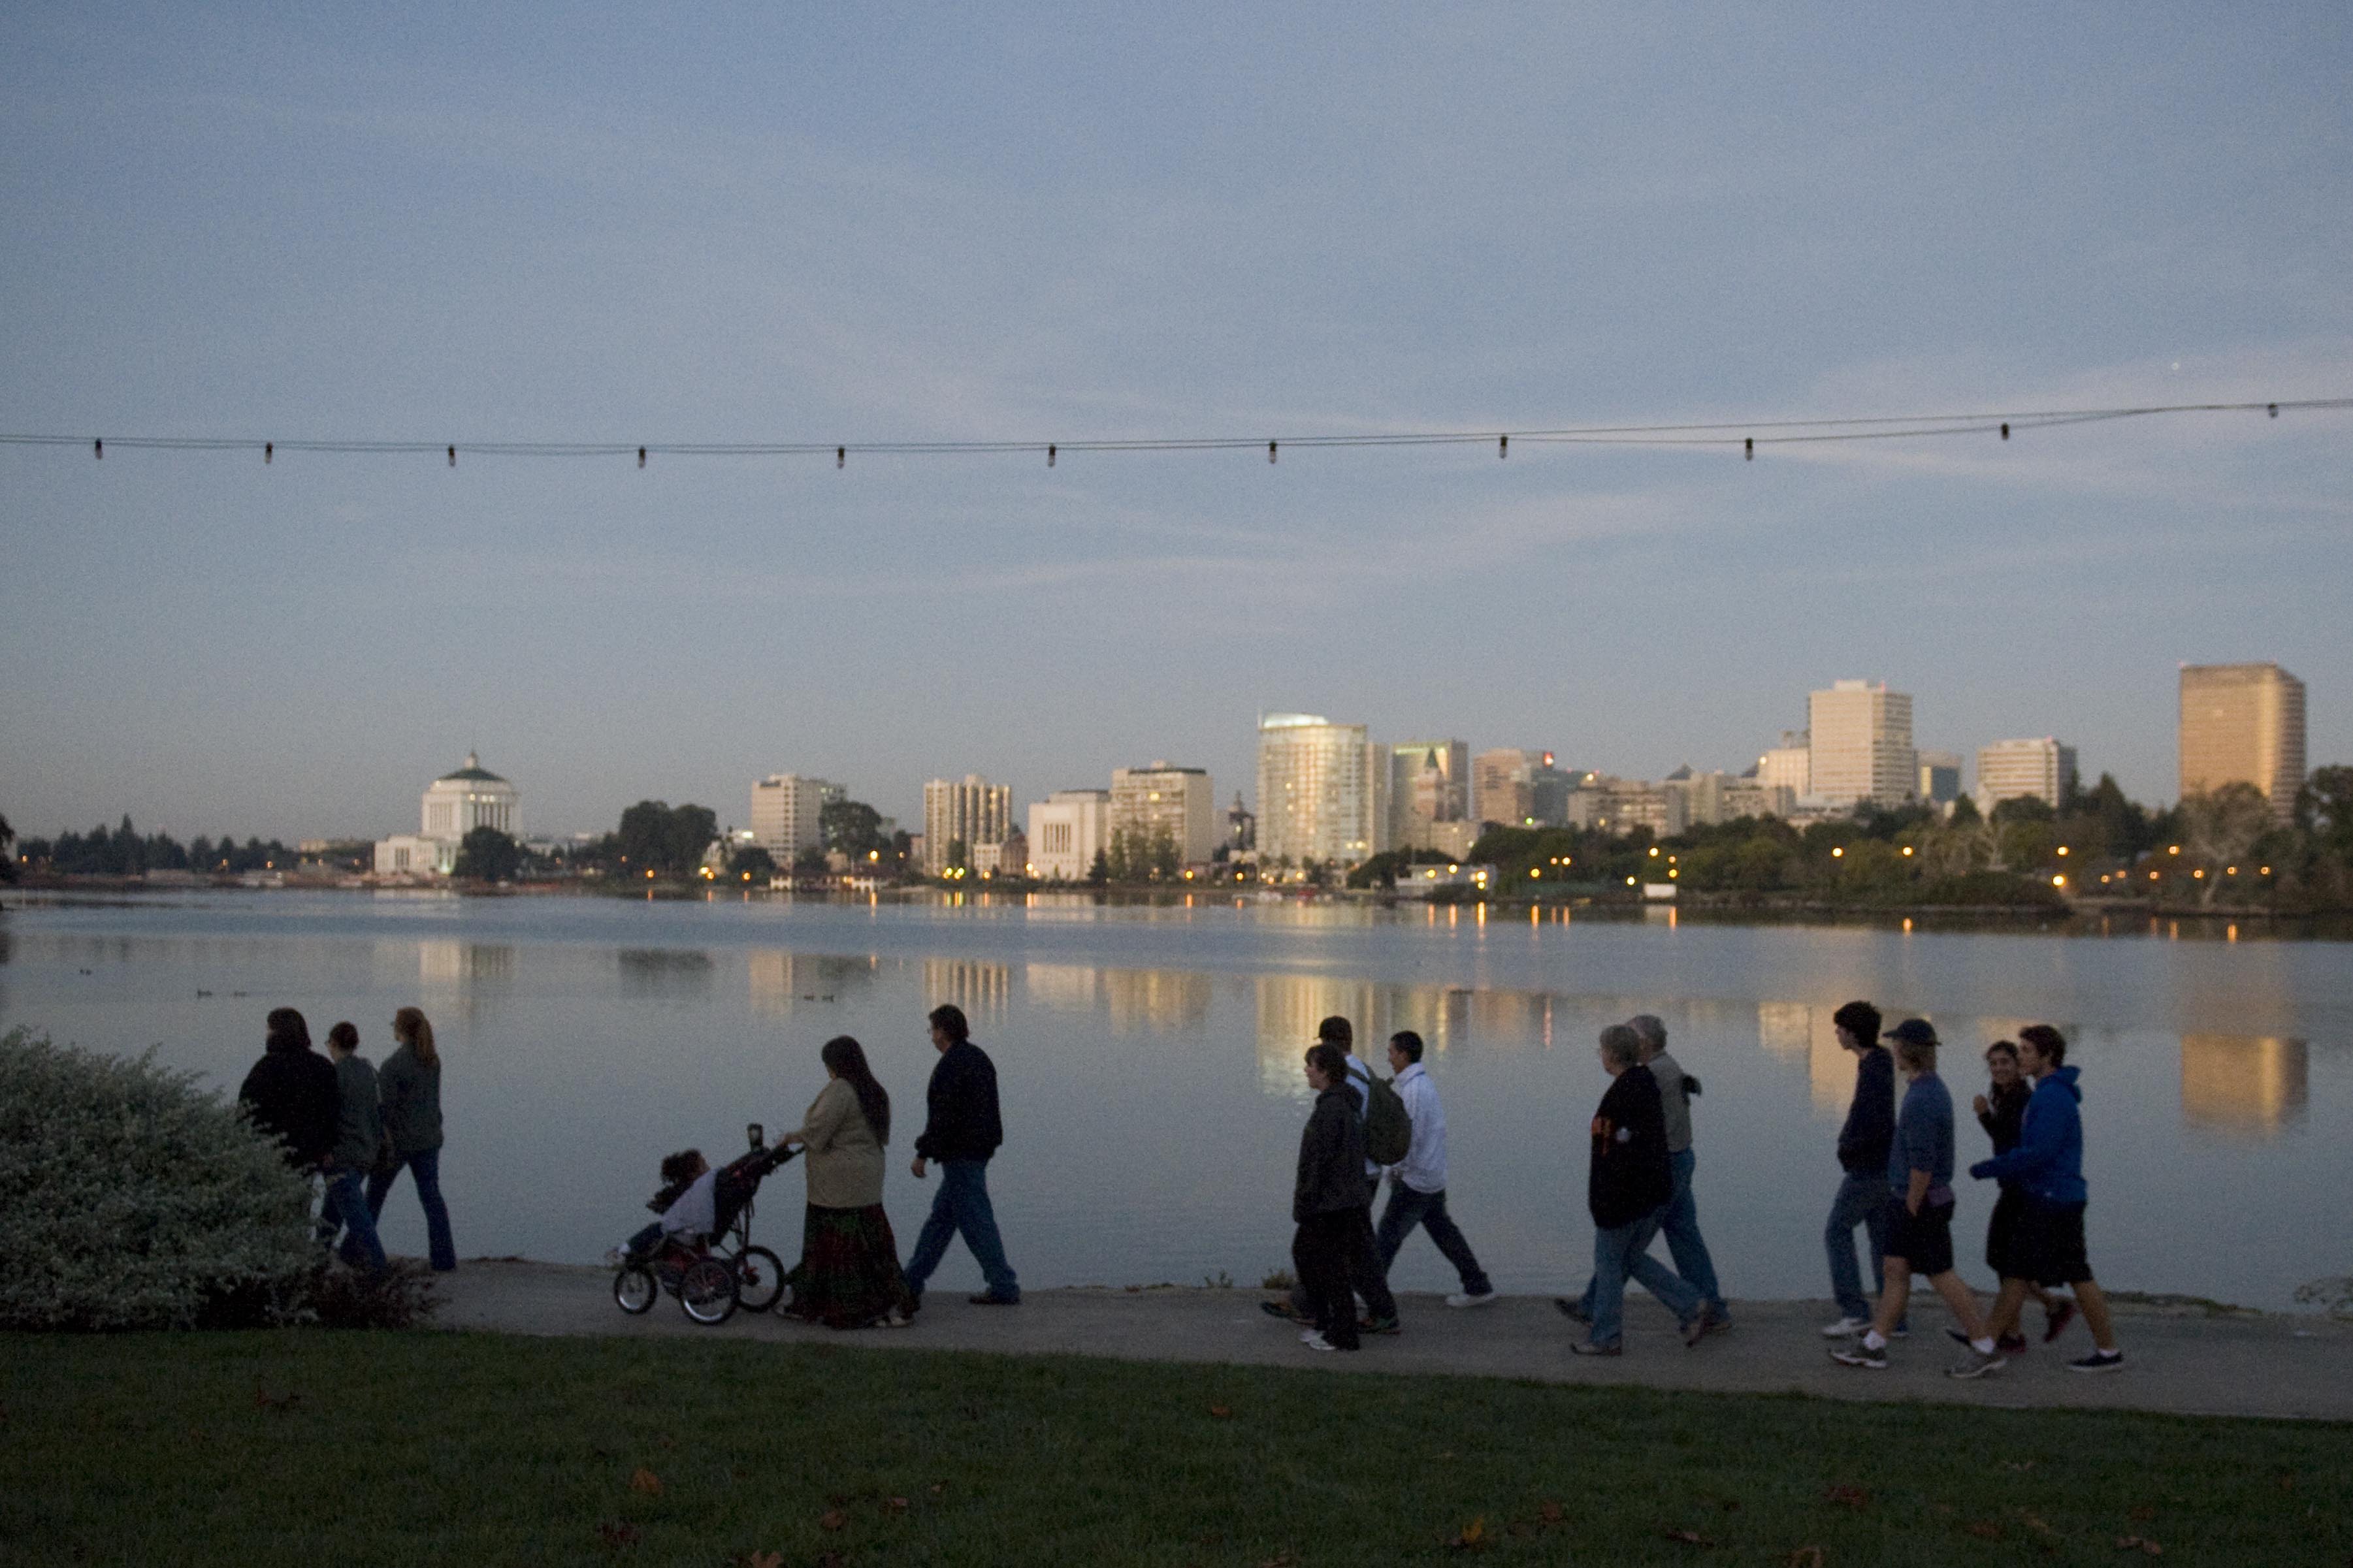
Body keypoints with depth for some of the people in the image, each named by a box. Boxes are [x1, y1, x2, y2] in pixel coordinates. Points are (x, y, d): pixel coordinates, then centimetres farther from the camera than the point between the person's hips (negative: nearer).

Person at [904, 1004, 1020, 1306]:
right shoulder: (979, 1057, 11)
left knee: (976, 1221, -4)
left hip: (960, 1153, -10)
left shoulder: (949, 1066, -18)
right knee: (942, 1215, 15)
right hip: (980, 1149, 10)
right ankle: (912, 1282, 23)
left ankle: (1005, 1289, -2)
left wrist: (922, 1154, -14)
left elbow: (941, 1116, -21)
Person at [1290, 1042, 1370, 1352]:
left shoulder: (1330, 1108, -20)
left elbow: (1319, 1160, -21)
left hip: (1330, 1204, -10)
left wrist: (1303, 1204, -17)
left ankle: (1343, 1335, 7)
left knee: (1331, 1267, -1)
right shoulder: (1348, 1103, 11)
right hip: (1348, 1198, 10)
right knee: (1303, 1252, 19)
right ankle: (1321, 1320, 24)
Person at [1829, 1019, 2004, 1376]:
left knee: (1941, 1276, -2)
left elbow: (1922, 1164, -26)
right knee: (1896, 1271, 10)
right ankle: (1872, 1347, 14)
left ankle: (1985, 1350, 6)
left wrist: (1911, 1210, -17)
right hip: (1908, 1199, 10)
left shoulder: (1920, 1101, -25)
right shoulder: (1935, 1088, 9)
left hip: (1920, 1203, -10)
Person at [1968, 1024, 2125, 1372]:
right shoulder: (2050, 1094, 14)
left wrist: (1987, 1169, -15)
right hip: (2044, 1200, 10)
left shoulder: (2054, 1098, -17)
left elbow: (2038, 1154, -23)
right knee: (2017, 1269, 10)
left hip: (2056, 1201, -10)